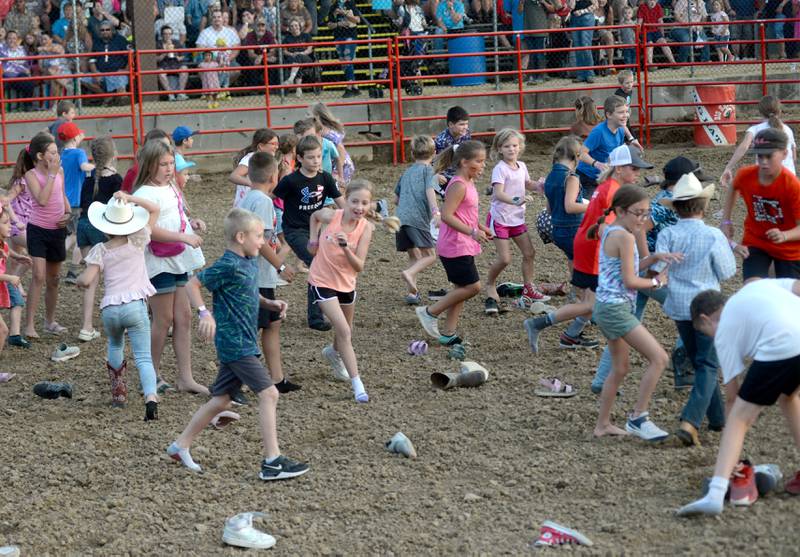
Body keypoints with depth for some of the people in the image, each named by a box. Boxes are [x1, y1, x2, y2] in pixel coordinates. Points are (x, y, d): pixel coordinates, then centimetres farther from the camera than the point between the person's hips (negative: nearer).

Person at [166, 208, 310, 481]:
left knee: (221, 399, 15)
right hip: (234, 343, -10)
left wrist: (269, 303, 11)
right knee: (268, 394, -11)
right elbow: (192, 284, -14)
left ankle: (181, 445, 26)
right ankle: (272, 462, -10)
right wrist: (204, 313, -24)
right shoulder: (228, 266, -16)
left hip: (244, 343, 10)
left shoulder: (250, 263, 12)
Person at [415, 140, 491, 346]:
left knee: (462, 289, 11)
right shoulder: (459, 186, -18)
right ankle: (430, 312, 2)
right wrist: (473, 232, -28)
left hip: (463, 245, 10)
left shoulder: (469, 183, 13)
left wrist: (480, 227, 13)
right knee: (472, 286, -8)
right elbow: (447, 215, -25)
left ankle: (448, 334, 14)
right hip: (455, 246, -10)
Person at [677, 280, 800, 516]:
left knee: (739, 417, 4)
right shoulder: (756, 286, 31)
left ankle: (715, 495, -9)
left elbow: (732, 391, 15)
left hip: (781, 349, -6)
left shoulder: (724, 331, 17)